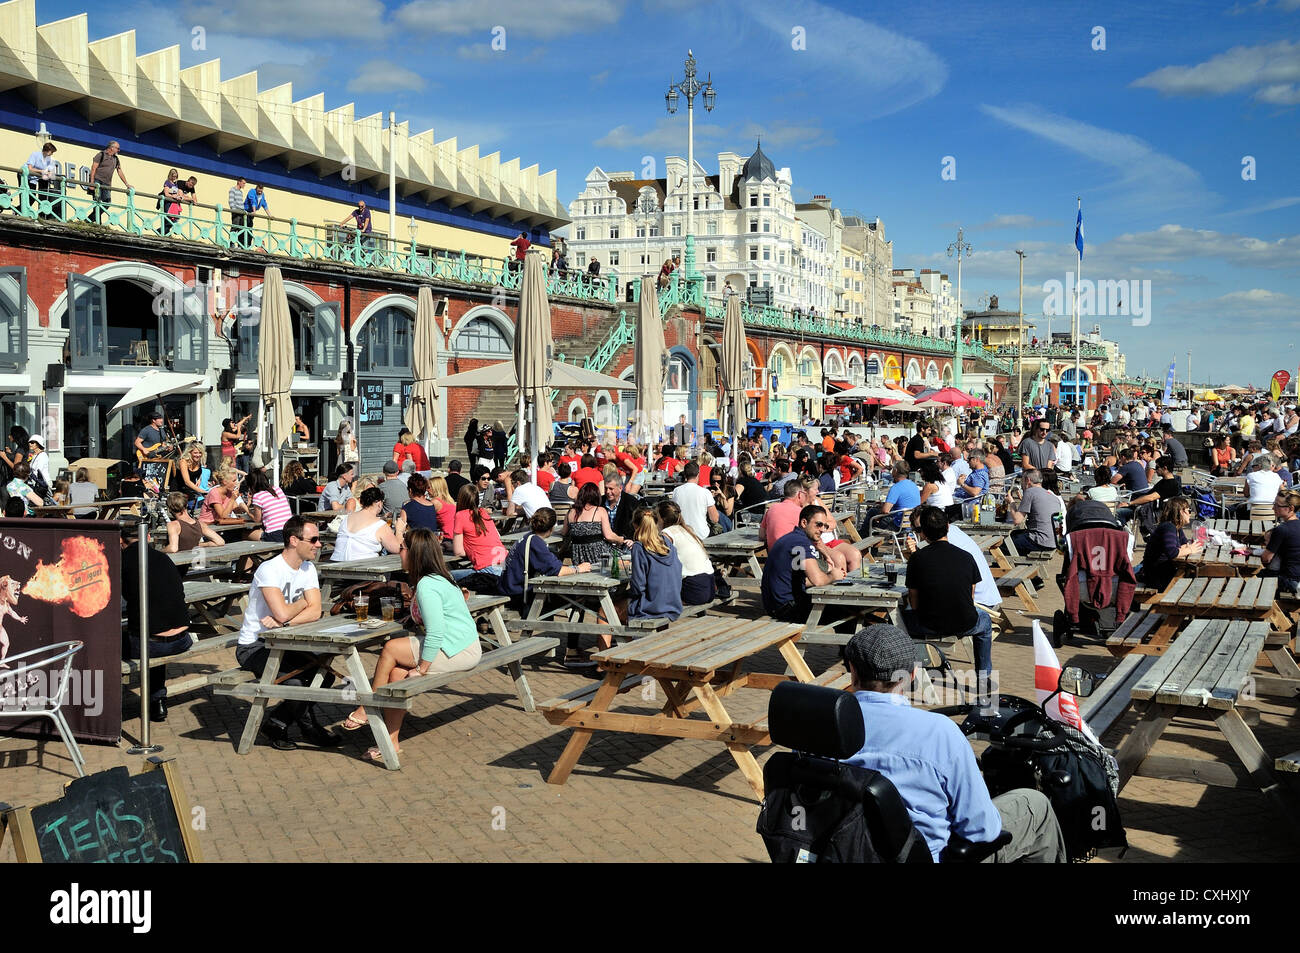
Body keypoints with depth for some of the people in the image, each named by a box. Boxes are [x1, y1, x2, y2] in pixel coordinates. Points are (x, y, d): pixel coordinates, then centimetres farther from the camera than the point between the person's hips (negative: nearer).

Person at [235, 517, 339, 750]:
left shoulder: (308, 569, 4)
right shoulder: (269, 570, -20)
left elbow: (315, 612, -9)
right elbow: (282, 613, -32)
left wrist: (283, 622, -24)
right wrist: (303, 602, -10)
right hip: (253, 647, -7)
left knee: (324, 675, -12)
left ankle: (277, 723, 4)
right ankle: (310, 728, -3)